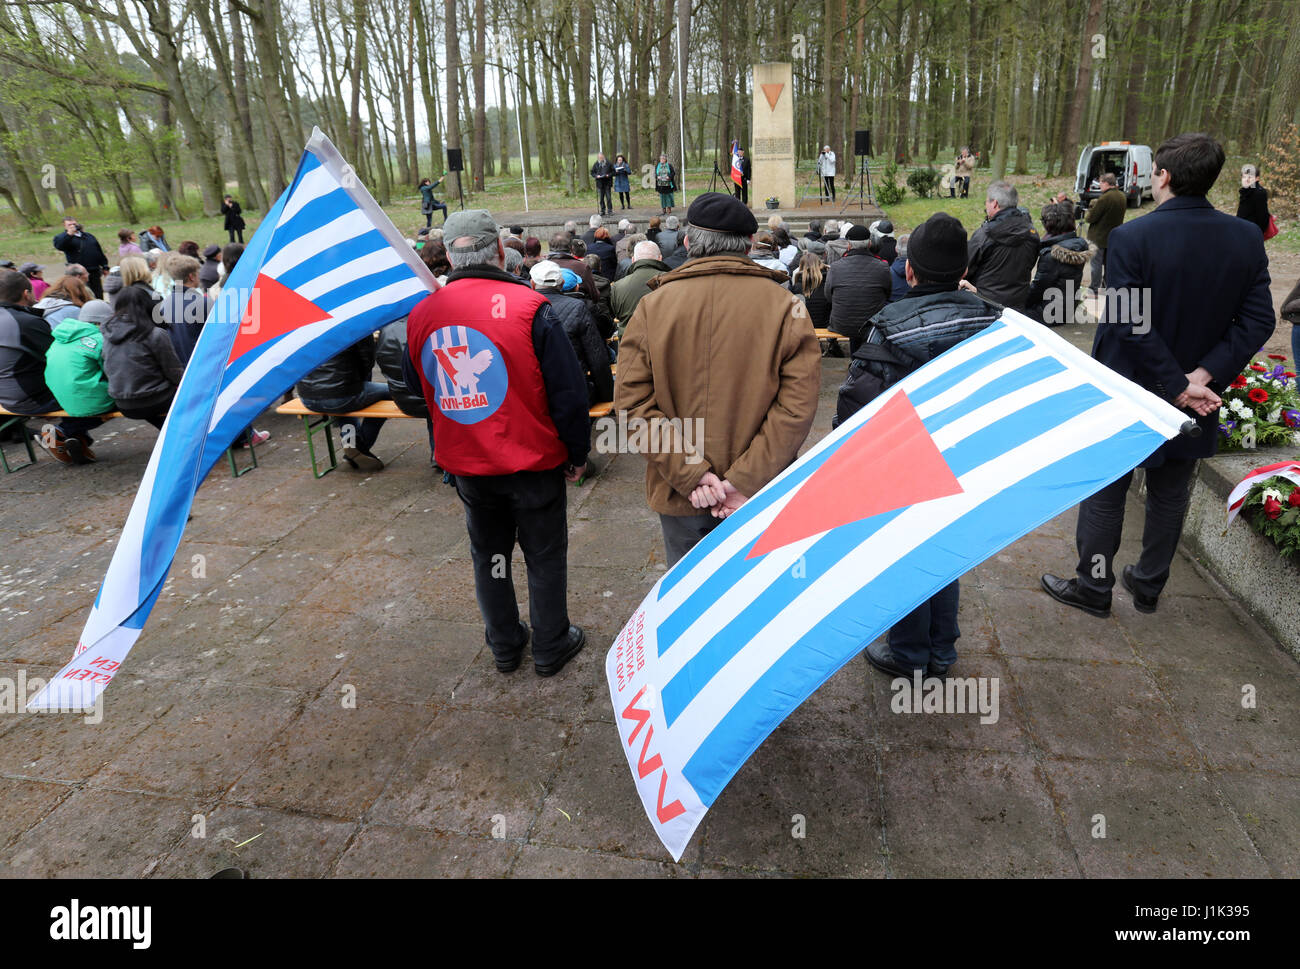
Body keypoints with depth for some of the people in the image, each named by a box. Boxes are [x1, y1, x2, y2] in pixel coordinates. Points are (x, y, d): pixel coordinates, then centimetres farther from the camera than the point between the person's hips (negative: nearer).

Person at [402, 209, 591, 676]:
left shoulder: (421, 314, -3)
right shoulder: (528, 306, -17)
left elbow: (417, 388, 11)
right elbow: (568, 389, -14)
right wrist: (577, 453, -3)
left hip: (465, 466, 4)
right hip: (533, 462, -4)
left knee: (488, 555, 20)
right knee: (545, 555, 14)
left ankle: (504, 646, 35)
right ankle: (550, 647, 28)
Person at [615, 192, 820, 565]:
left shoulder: (652, 305, -4)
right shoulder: (783, 306, -5)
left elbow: (633, 400, -9)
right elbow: (799, 403, -13)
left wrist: (688, 474, -12)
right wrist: (746, 481, -13)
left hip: (678, 496, 1)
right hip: (762, 497, 0)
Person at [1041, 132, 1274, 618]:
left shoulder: (1130, 237, -19)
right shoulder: (1246, 238, -3)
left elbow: (1130, 324, -24)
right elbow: (1257, 321, -7)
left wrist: (1179, 386, -16)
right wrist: (1205, 376, -12)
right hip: (1198, 393, 5)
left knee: (1105, 493, 10)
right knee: (1170, 494, 19)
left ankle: (1093, 587, 22)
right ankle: (1149, 585, 33)